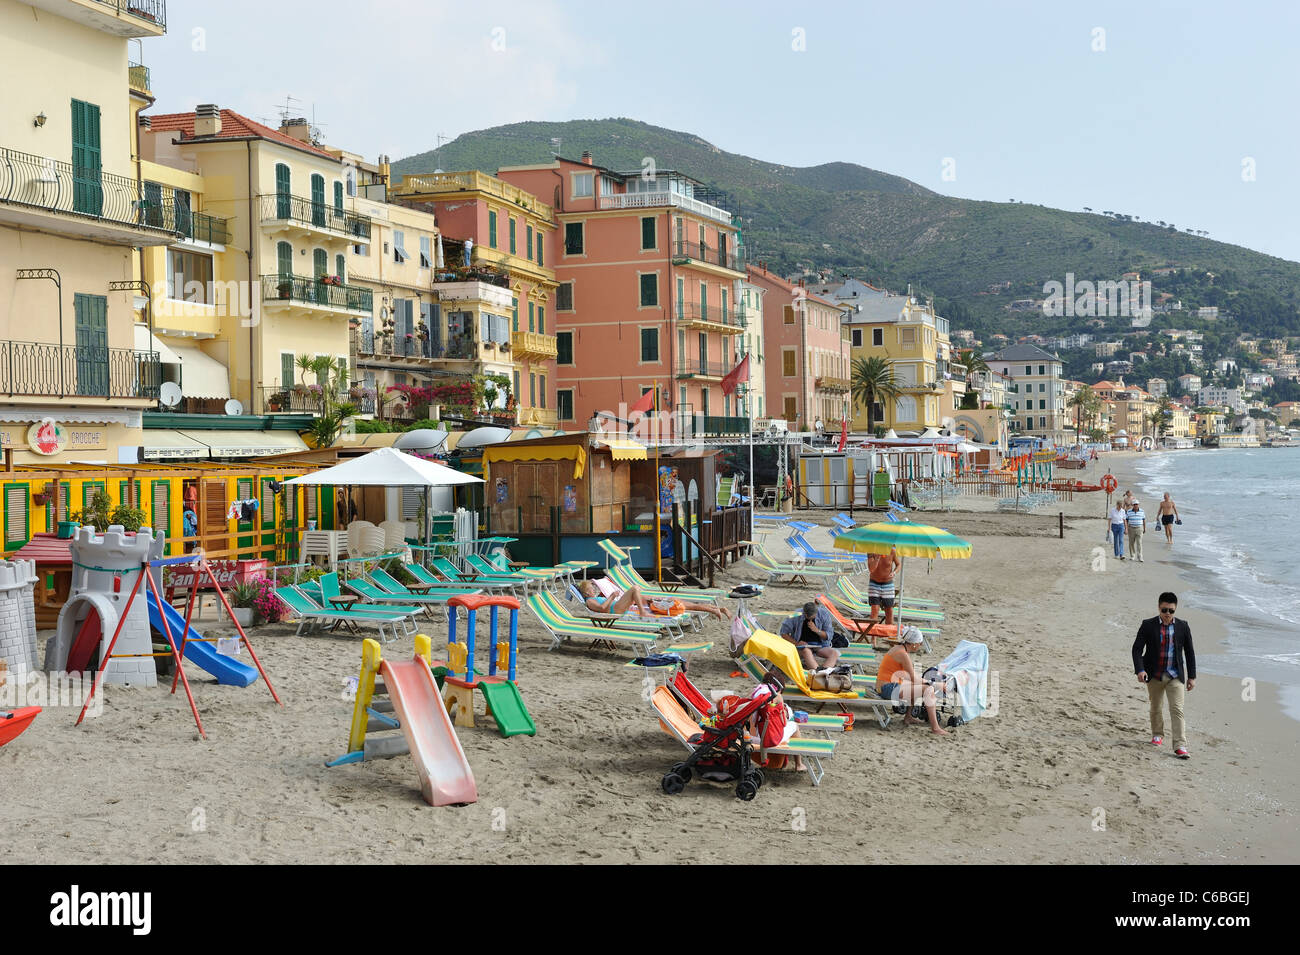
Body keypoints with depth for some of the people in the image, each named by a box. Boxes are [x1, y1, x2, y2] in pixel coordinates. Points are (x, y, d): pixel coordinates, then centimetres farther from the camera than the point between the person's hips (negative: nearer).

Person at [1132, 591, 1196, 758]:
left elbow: (1189, 652, 7)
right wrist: (1140, 670, -22)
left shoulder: (1183, 627, 0)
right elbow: (1137, 649, -8)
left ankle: (1180, 746, -12)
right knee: (1156, 708, 16)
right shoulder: (1148, 626, -5)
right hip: (1154, 675, 1)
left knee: (1177, 710, -10)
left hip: (1175, 676, 0)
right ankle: (1157, 735, 37)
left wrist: (1192, 676, 5)